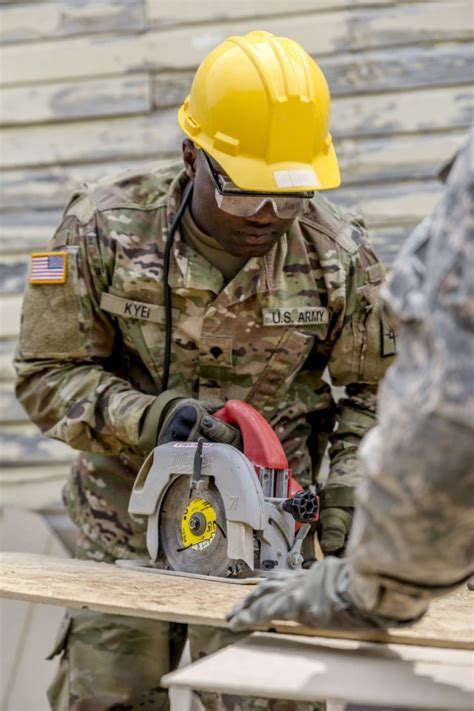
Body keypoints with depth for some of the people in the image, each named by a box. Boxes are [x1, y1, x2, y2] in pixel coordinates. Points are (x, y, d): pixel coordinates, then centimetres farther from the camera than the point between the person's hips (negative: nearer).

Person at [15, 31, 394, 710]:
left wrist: (350, 489, -12)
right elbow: (50, 375, -8)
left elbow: (376, 390, 3)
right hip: (125, 532, 1)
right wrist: (148, 418, -24)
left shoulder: (339, 252, -10)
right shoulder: (102, 228, -13)